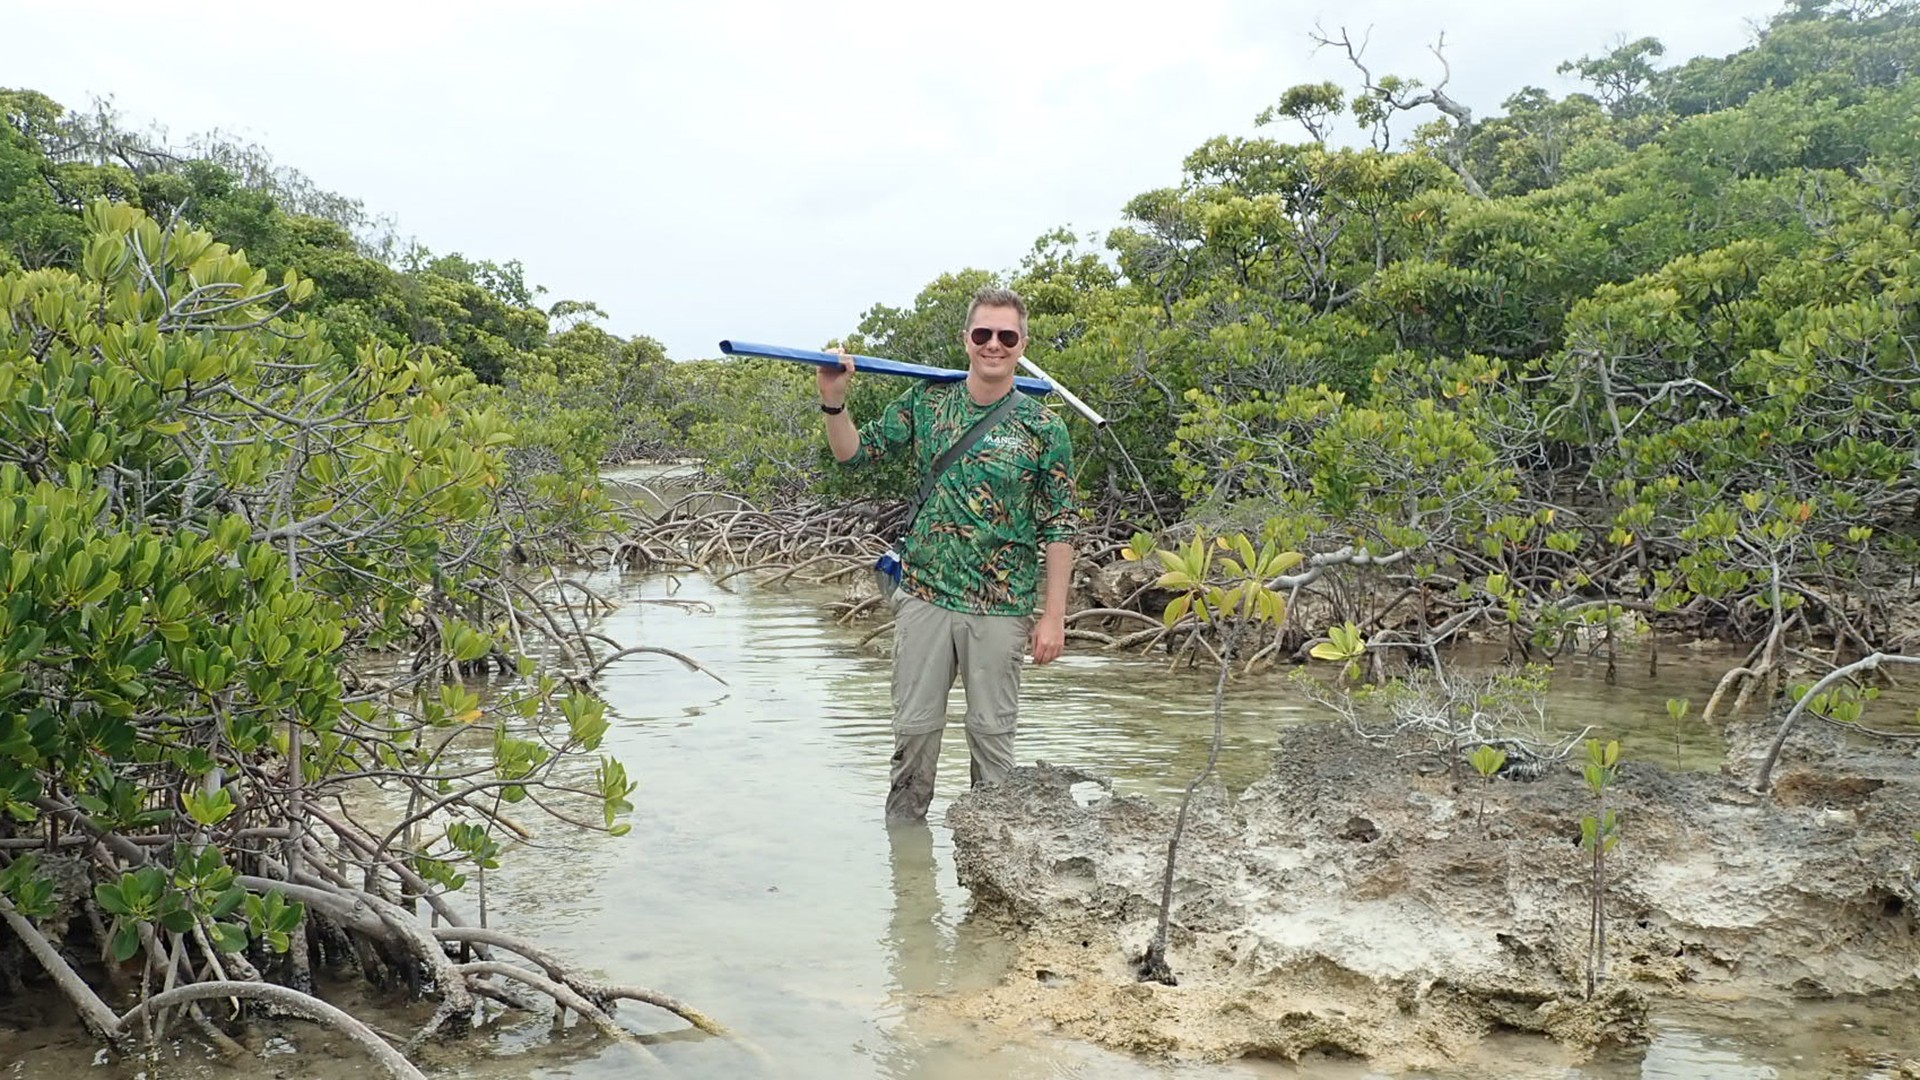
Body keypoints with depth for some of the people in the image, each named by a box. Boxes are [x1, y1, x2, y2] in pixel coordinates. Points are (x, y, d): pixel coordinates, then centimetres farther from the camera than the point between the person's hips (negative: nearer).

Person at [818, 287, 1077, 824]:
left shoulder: (1044, 428, -5)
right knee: (914, 726, 11)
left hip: (1000, 607, -2)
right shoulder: (926, 401, 3)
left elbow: (1059, 529, -4)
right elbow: (854, 452, 9)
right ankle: (901, 831, 27)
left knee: (992, 730, 8)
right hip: (924, 595, 2)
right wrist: (834, 399, -9)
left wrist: (1053, 616, -8)